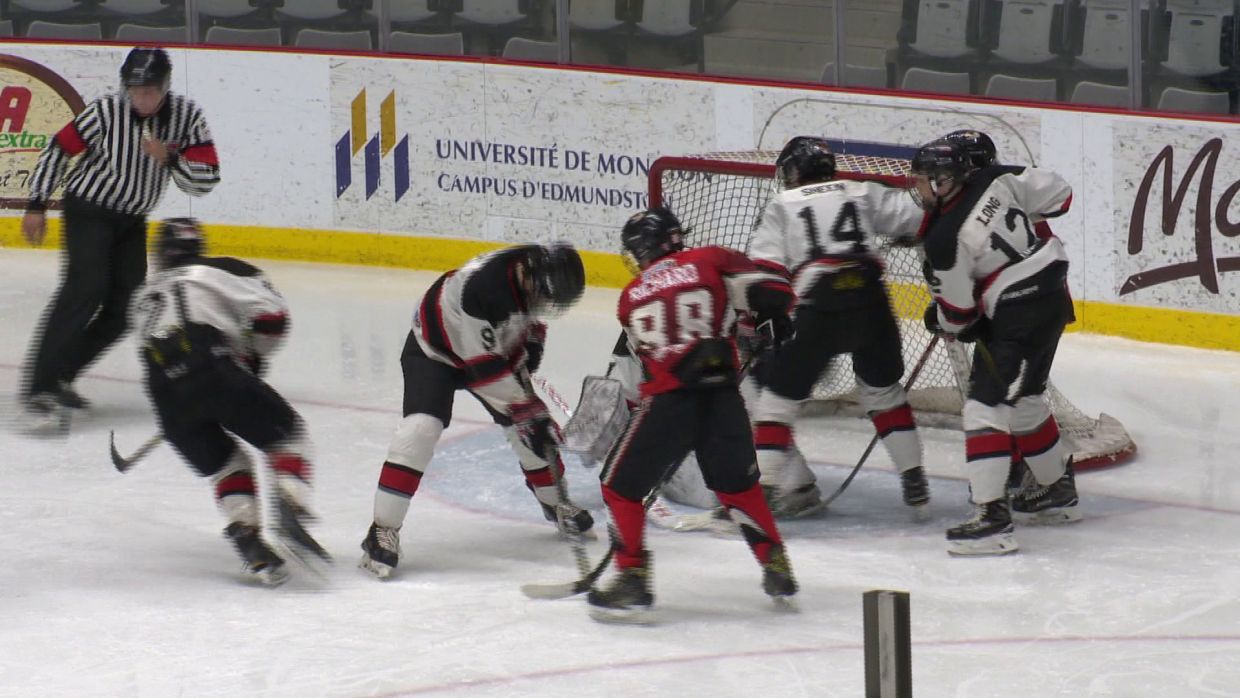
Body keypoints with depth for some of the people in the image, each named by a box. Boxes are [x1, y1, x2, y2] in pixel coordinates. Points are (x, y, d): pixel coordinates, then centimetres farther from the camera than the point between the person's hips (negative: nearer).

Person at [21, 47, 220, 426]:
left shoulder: (187, 117, -13)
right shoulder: (106, 111, -21)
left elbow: (205, 181, -13)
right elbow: (58, 149, -9)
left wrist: (169, 158, -30)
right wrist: (37, 205, -7)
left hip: (132, 221, 5)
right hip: (88, 209, -5)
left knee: (125, 308, 1)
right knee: (86, 287, -23)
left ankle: (61, 374, 13)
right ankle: (38, 384, -26)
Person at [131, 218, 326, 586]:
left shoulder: (144, 297, 32)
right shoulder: (219, 270, 14)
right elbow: (270, 312, 3)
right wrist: (252, 359, 18)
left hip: (168, 397, 5)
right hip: (213, 370, -5)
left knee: (225, 464, 21)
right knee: (284, 434, 8)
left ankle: (245, 532, -3)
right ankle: (291, 513, -16)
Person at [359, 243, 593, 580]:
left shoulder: (539, 272, -18)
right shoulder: (481, 285, -41)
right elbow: (486, 368, -35)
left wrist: (531, 344, -5)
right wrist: (525, 410, -30)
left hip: (495, 347, 7)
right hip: (434, 349, -7)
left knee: (535, 424, 5)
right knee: (422, 426, -25)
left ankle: (554, 501, 31)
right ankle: (383, 530, -21)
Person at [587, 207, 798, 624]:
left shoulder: (631, 298, 16)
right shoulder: (712, 261, 9)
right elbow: (772, 292, 0)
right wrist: (773, 330, 17)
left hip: (667, 400, -1)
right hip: (723, 397, 1)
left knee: (620, 485, 14)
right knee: (737, 482, 25)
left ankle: (632, 579, 3)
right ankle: (775, 565, 28)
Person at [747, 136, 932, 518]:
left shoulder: (782, 206, 15)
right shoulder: (864, 194, 20)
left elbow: (765, 268, 4)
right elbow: (918, 222, 12)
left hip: (817, 310, -3)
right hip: (871, 306, 3)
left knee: (779, 393, 9)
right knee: (884, 389, 23)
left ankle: (762, 484, 2)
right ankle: (913, 479, 20)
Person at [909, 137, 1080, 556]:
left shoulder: (945, 239, -19)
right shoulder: (997, 180, -2)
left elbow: (956, 314, -10)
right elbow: (1057, 195, 9)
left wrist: (941, 323, 14)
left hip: (1020, 314, -9)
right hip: (1053, 292, 9)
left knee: (986, 404, -12)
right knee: (1024, 398, 25)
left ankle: (992, 518, -20)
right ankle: (1058, 490, 40)